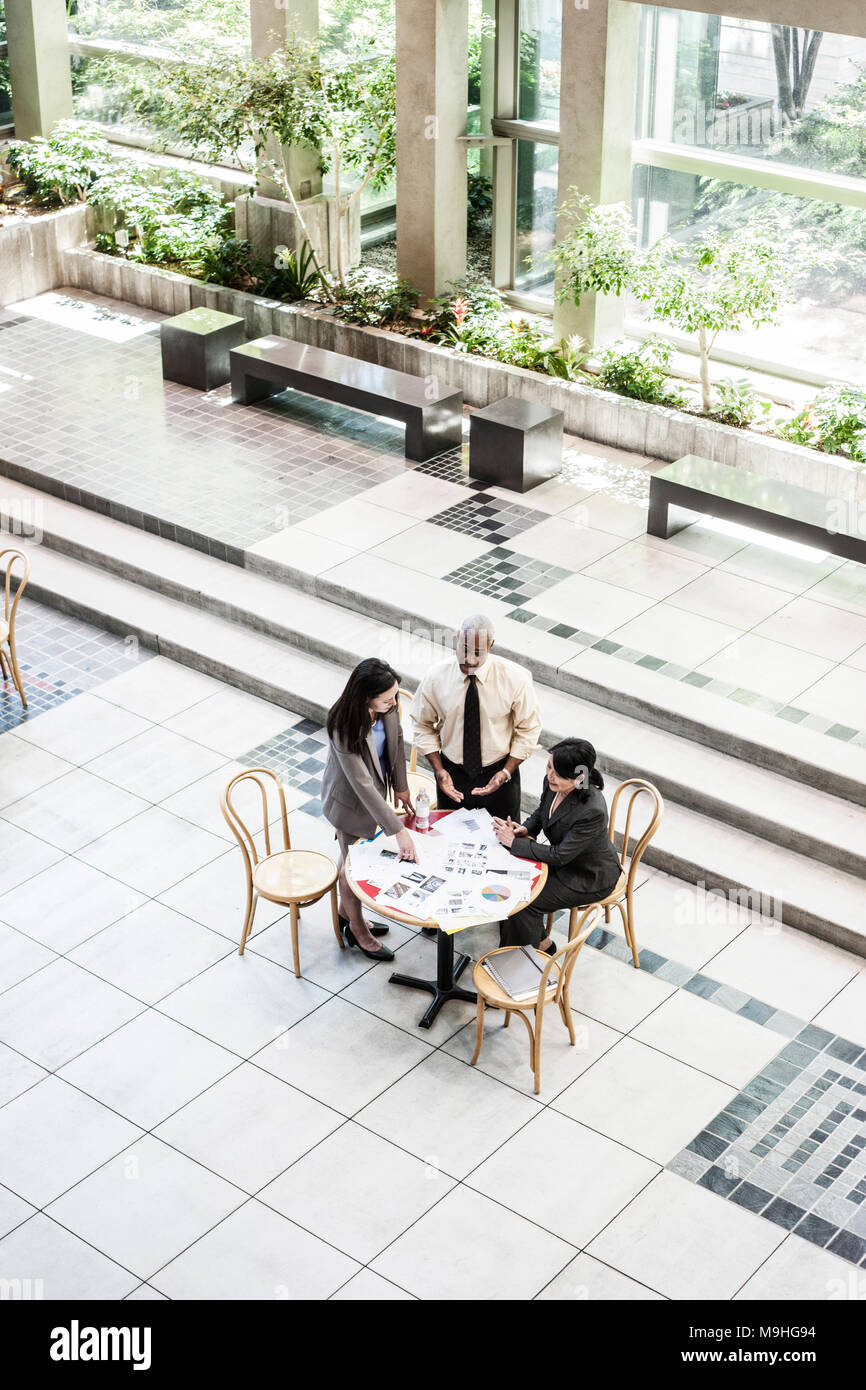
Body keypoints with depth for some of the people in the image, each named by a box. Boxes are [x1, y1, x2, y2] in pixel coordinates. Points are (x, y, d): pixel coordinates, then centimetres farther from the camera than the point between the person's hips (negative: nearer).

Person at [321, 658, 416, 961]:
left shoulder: (387, 707, -22)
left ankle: (345, 912, 49)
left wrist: (401, 786, 7)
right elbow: (363, 786, -35)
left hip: (375, 790, 6)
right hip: (350, 801, -6)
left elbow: (396, 738, -1)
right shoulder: (345, 728, -40)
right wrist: (399, 830, -32)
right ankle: (357, 928, 38)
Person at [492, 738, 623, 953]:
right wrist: (525, 829, -11)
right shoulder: (553, 784, -14)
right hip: (564, 860, 8)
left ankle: (543, 948, 14)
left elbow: (559, 856, -28)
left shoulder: (592, 812, -36)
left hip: (592, 879, -8)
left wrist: (513, 842, -24)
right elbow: (540, 812, 10)